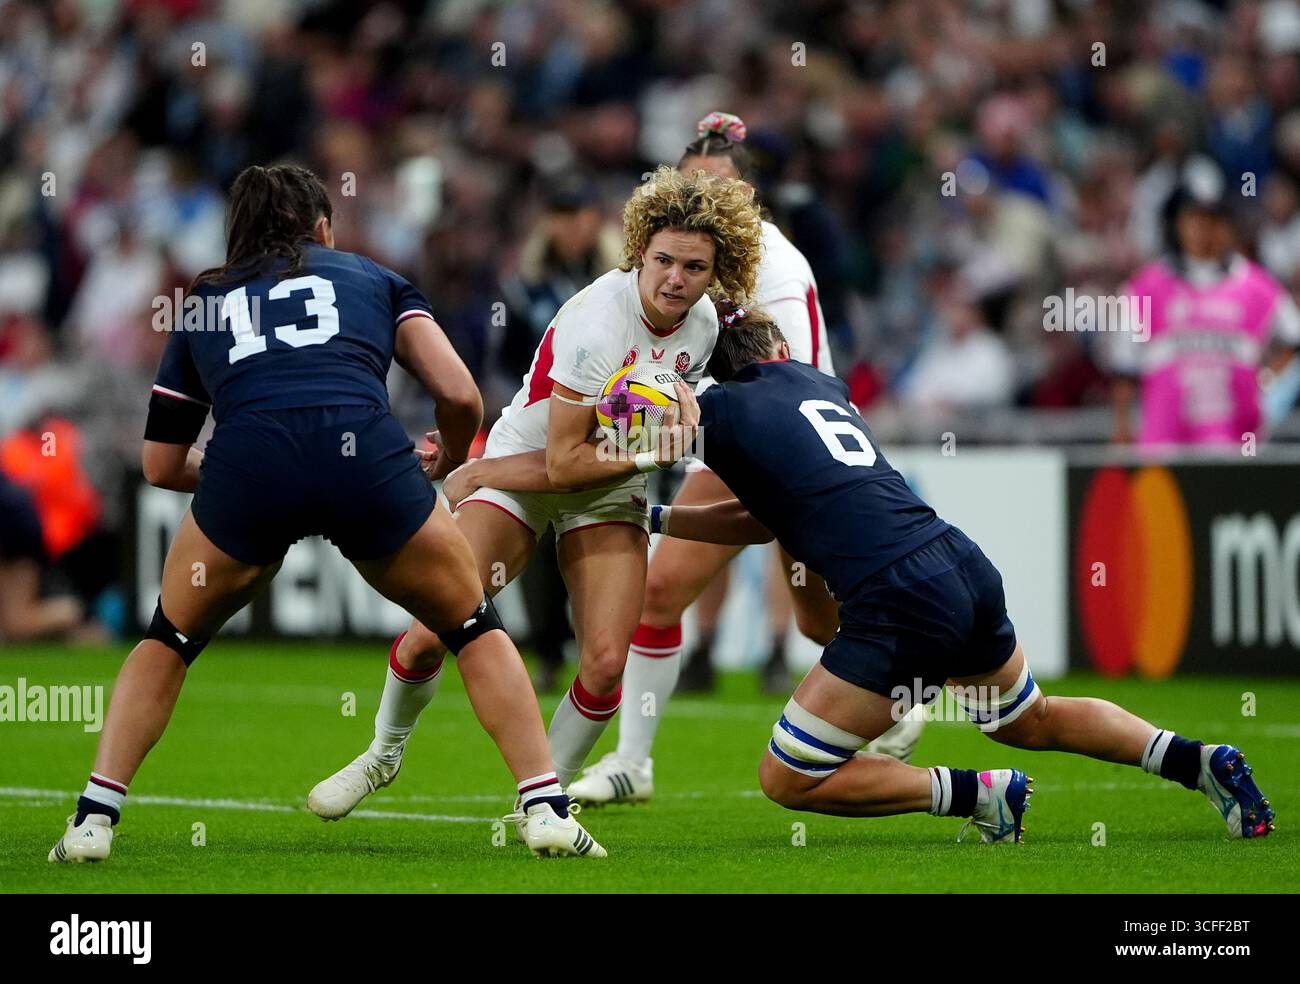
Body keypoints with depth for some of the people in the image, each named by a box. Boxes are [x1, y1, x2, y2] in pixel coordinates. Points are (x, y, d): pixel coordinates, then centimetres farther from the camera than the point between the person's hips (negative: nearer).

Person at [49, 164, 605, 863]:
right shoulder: (374, 279, 29)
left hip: (245, 464, 1)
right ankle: (547, 812, 12)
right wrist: (448, 462, 37)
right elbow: (460, 395, 15)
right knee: (473, 626, 22)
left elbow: (161, 466, 33)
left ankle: (93, 821, 15)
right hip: (365, 454, -1)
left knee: (170, 639, 27)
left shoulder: (200, 306, 32)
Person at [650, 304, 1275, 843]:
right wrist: (655, 519, 31)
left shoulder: (719, 409, 2)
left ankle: (979, 792, -3)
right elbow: (765, 521, 27)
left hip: (901, 606, -8)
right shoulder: (822, 385, 22)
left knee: (786, 780, 1)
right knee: (1032, 722, 33)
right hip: (966, 570, 8)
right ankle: (1201, 761, 20)